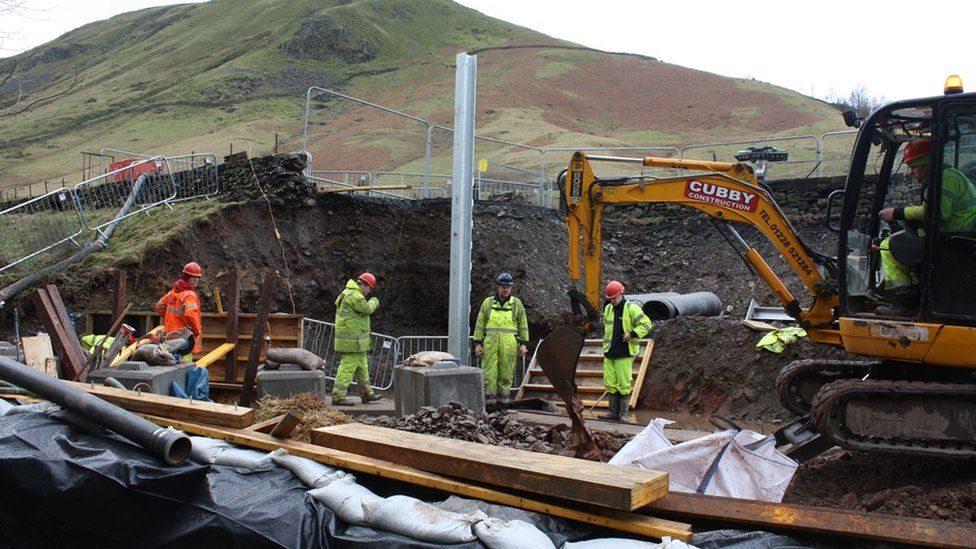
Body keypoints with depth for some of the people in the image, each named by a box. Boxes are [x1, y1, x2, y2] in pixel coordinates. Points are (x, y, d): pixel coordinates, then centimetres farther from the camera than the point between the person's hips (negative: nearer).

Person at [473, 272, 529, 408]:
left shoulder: (517, 303, 10)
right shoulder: (488, 302, 10)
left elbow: (523, 325, 11)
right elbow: (479, 324, 10)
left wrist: (523, 344, 4)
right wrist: (478, 343, 3)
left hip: (509, 344, 0)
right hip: (490, 342, 0)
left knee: (506, 375, 2)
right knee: (489, 374, -4)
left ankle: (503, 402, 8)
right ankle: (489, 403, -1)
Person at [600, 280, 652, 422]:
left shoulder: (631, 308, -6)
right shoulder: (608, 309, 14)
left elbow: (646, 324, -9)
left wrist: (632, 334, -19)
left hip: (624, 354, -6)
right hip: (609, 353, 6)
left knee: (624, 384, -4)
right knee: (610, 383, 6)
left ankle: (624, 414, 3)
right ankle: (613, 412, 14)